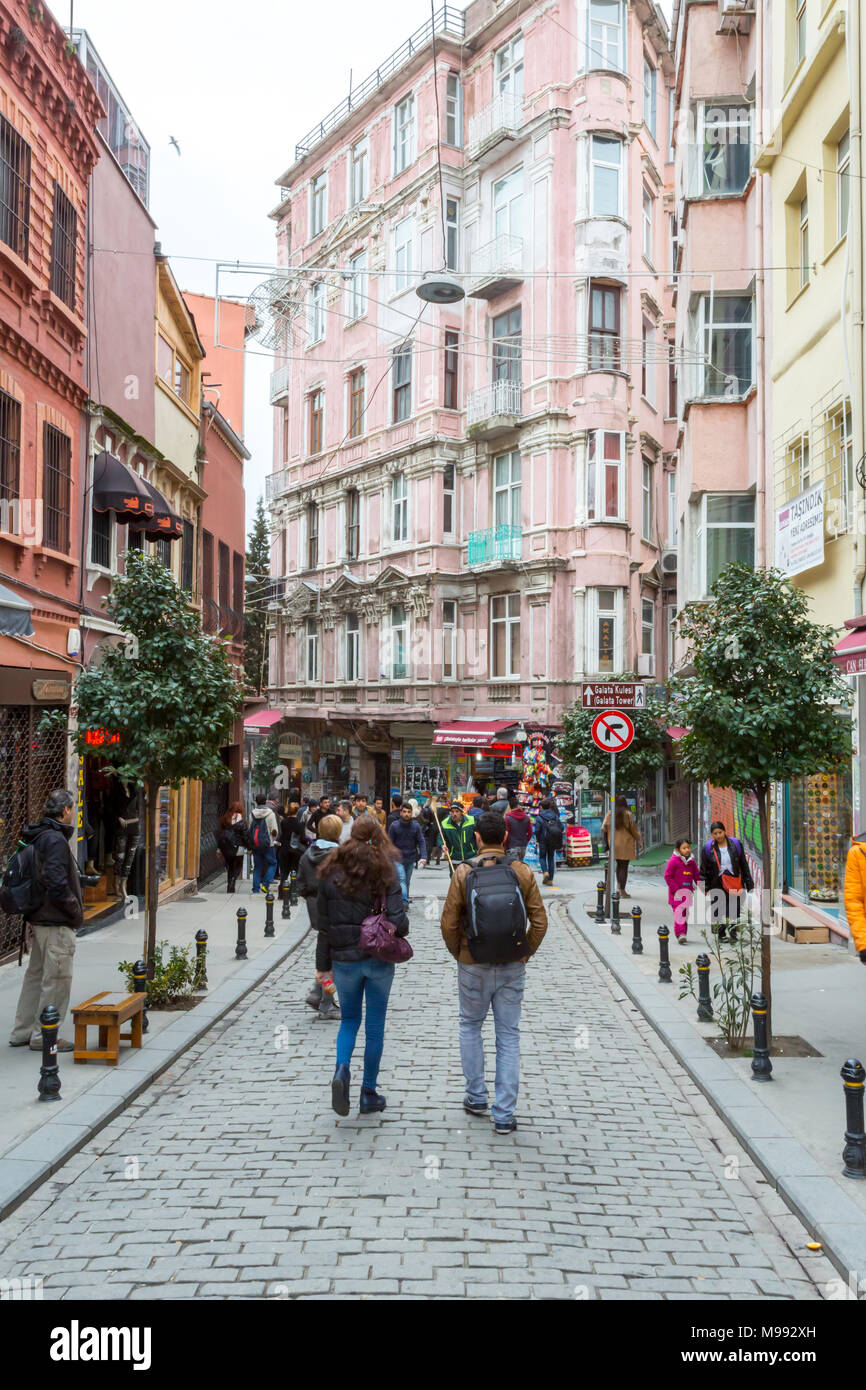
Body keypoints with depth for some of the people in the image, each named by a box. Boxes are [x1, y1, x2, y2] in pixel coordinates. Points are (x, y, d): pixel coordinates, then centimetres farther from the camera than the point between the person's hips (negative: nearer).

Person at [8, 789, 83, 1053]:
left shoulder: (38, 838, 12)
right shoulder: (56, 840, -19)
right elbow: (57, 883, -25)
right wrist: (75, 910, -12)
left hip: (40, 920, 10)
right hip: (57, 923, -10)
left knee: (35, 976, 18)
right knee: (57, 980, -1)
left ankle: (22, 1032, 26)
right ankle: (44, 1037, 6)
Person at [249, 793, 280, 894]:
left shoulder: (252, 814, 1)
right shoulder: (270, 814, -7)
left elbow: (249, 830, 5)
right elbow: (274, 831, -9)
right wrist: (275, 840, 11)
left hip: (255, 844, 4)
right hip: (268, 844, -4)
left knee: (257, 866, 11)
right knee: (272, 863, 10)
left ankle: (256, 889, 10)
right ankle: (266, 884, -4)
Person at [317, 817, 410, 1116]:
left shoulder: (331, 873, -2)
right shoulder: (385, 873, -8)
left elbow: (324, 925, 1)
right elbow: (398, 923, -16)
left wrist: (322, 965, 9)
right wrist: (400, 926, 8)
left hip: (343, 959, 2)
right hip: (378, 958, -1)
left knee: (349, 1019, 18)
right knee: (375, 1026, 10)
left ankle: (342, 1069, -8)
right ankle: (369, 1094, 16)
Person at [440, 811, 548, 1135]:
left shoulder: (464, 873, -9)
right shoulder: (522, 872, -5)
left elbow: (449, 923, -7)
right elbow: (539, 921, -4)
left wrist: (459, 954, 9)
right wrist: (525, 953, 9)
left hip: (473, 965, -1)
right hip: (512, 968, 1)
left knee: (470, 1026, 21)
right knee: (509, 1035, 8)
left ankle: (476, 1096, 26)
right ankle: (504, 1114, 8)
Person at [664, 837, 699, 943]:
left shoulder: (692, 861, 9)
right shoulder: (673, 860, -9)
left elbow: (697, 875, 18)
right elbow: (667, 876, -9)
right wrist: (676, 889, -14)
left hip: (688, 892, 6)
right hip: (677, 893, -6)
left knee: (686, 913, 12)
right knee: (679, 912, -14)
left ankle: (684, 934, 23)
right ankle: (680, 934, -19)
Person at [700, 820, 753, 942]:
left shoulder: (735, 845, 6)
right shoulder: (708, 848, 3)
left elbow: (744, 865, 11)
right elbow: (704, 870, 7)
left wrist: (749, 883, 10)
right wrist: (705, 888, 2)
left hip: (734, 884, 0)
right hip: (717, 885, 0)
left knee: (734, 910, -3)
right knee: (719, 910, -1)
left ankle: (733, 933, 10)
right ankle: (721, 934, 13)